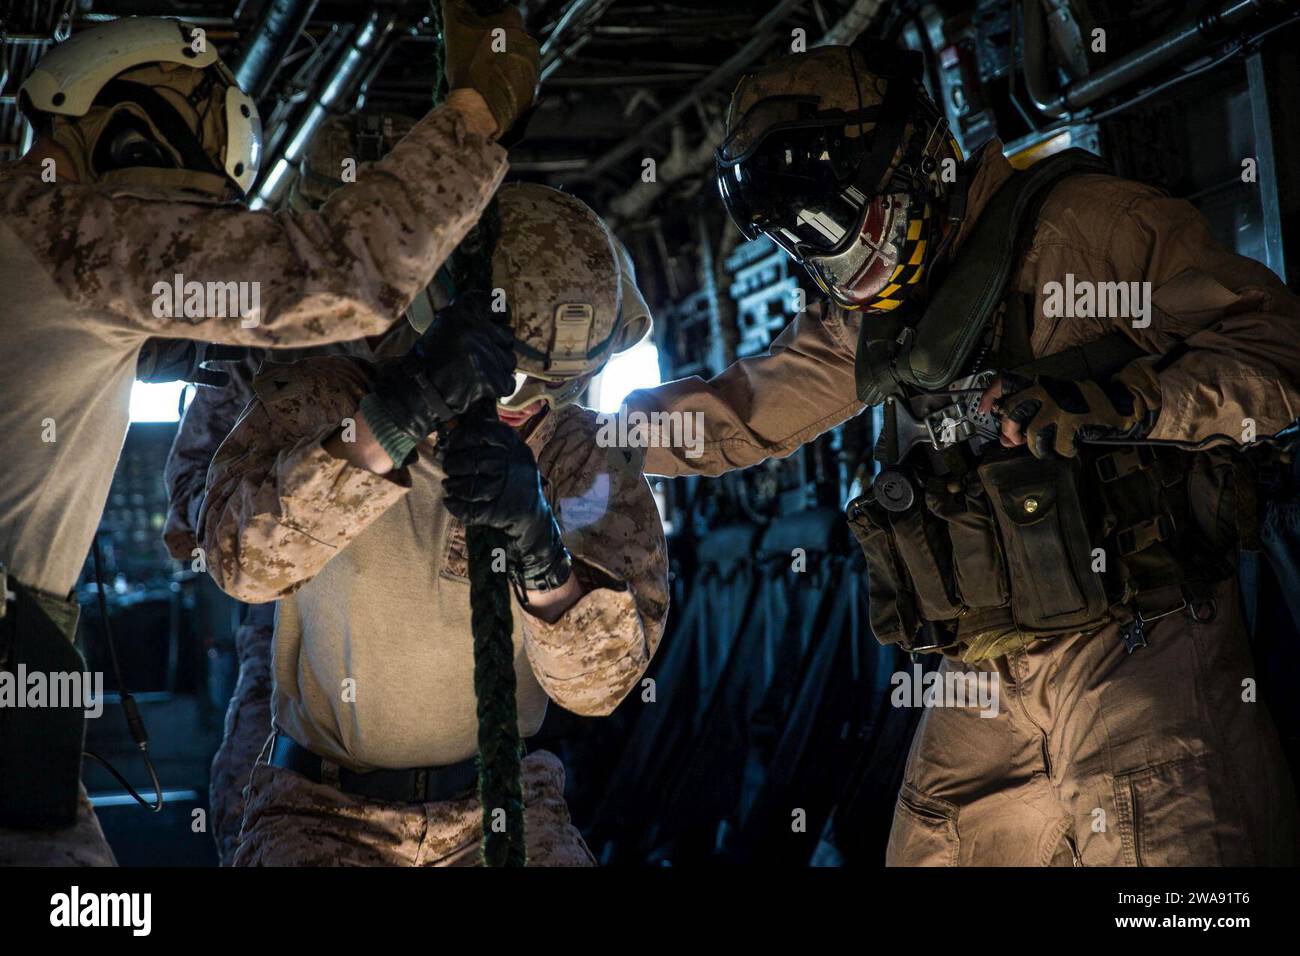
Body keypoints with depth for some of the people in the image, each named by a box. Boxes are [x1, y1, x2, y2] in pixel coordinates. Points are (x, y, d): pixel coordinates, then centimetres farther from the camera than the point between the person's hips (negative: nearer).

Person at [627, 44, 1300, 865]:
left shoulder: (1076, 225, -5)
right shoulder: (867, 322, 17)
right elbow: (732, 414, 22)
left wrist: (1125, 400, -22)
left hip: (1139, 653, -6)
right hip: (985, 692, 6)